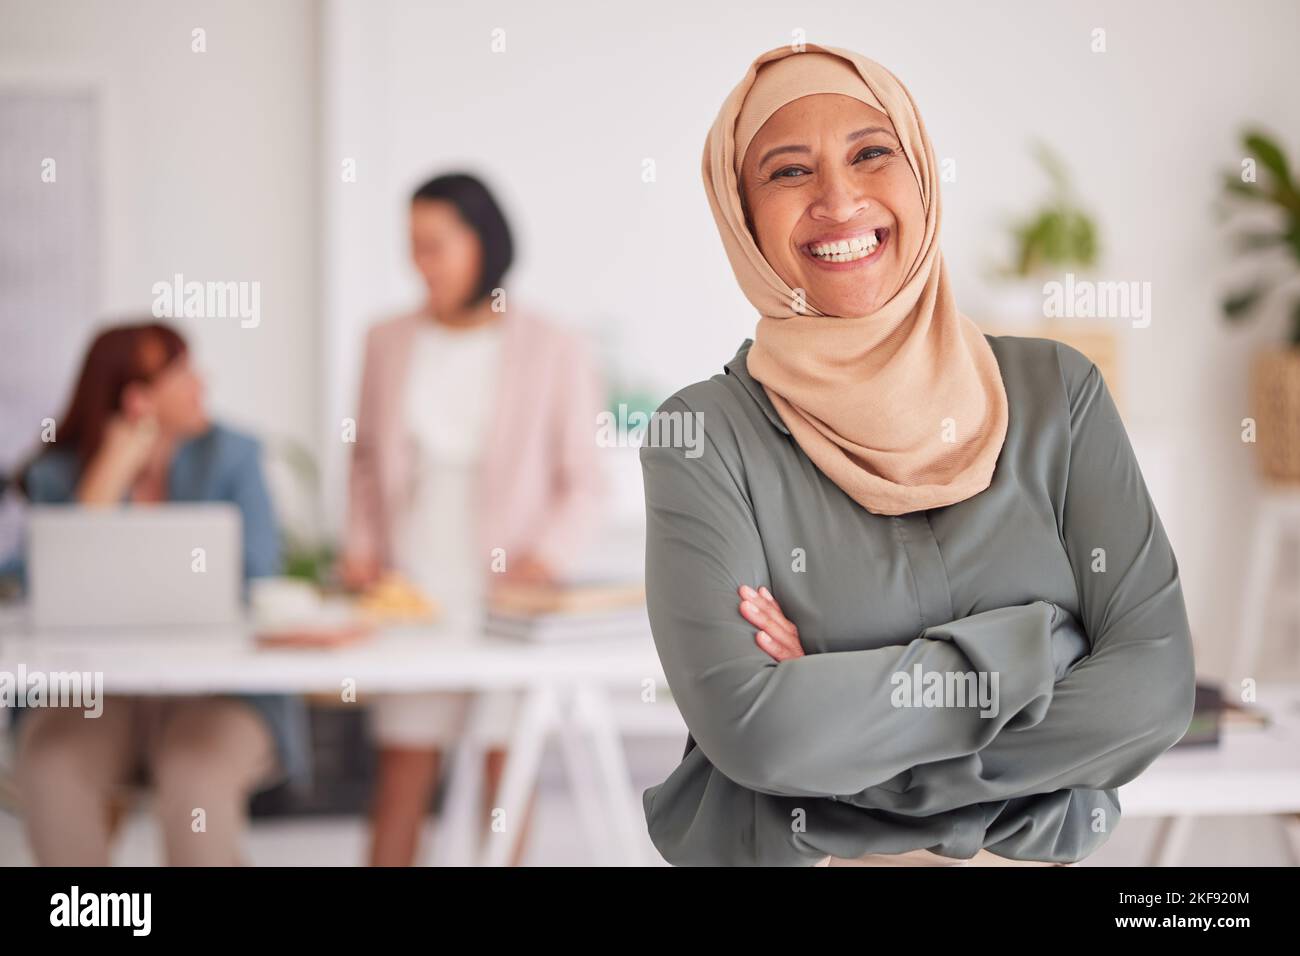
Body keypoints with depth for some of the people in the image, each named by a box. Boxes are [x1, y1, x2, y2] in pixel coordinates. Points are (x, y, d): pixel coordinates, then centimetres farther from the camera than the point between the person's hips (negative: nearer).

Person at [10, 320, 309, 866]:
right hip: (92, 693, 1)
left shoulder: (230, 457, 3)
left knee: (196, 776, -32)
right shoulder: (58, 476, 4)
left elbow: (254, 583, -5)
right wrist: (109, 478, -13)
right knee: (49, 768, -29)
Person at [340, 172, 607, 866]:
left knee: (507, 756, 4)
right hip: (411, 591, 2)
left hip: (506, 594, -2)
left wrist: (547, 555, -15)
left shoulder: (553, 353, -3)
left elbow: (583, 483, -1)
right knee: (405, 762, 3)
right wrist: (361, 543, 2)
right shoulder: (389, 343, 6)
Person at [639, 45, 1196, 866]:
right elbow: (746, 726, -17)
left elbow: (1154, 686, -7)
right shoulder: (703, 434, -5)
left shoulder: (1056, 389, 1)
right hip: (778, 855, -1)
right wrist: (1032, 649, -12)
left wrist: (840, 726, -13)